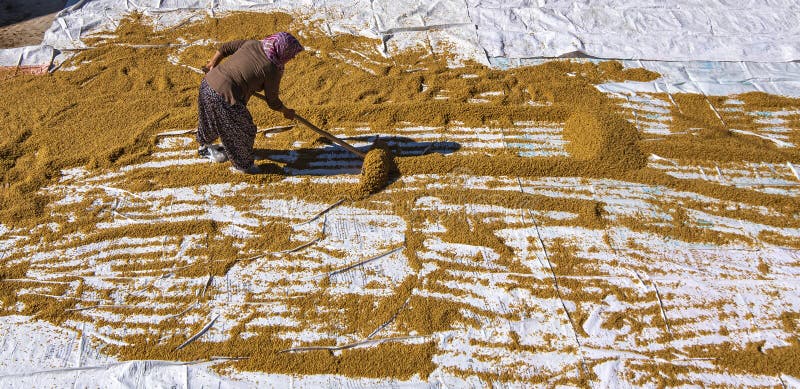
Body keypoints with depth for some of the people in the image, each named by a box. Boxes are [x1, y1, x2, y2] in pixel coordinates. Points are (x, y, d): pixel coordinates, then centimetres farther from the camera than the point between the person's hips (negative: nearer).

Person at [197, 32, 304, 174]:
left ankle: (204, 147, 60)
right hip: (224, 98, -8)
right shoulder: (273, 70, -13)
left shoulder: (252, 44, 3)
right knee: (243, 131, 16)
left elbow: (224, 48, 12)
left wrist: (213, 64, 29)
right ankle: (243, 164, 37)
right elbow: (272, 102, -1)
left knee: (211, 120, 34)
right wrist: (287, 112, 18)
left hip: (207, 82, 8)